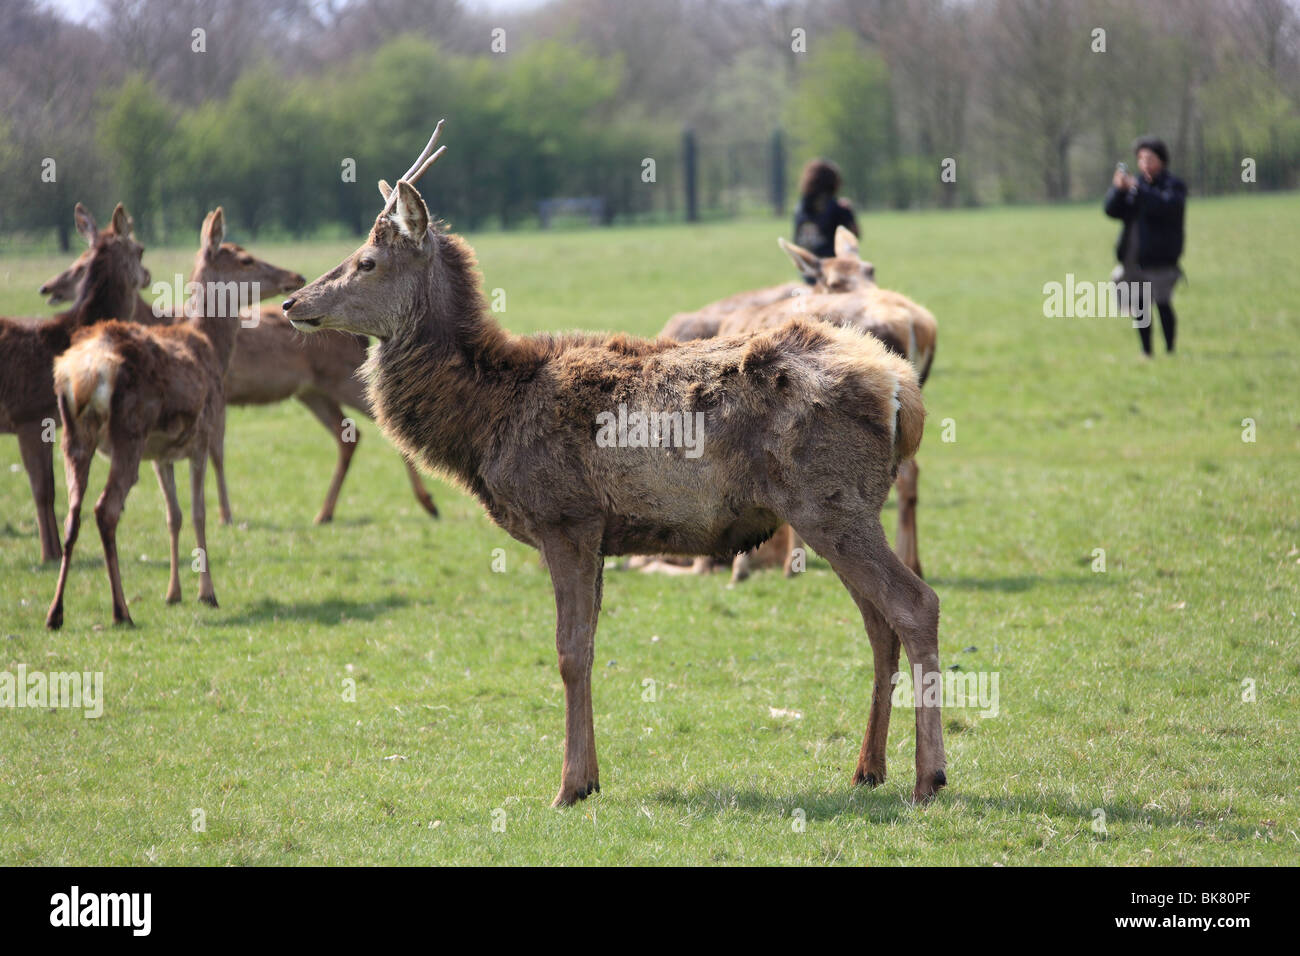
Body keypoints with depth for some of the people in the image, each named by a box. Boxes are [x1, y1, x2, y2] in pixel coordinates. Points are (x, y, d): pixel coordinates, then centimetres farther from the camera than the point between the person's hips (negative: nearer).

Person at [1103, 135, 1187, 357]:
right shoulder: (1135, 182, 15)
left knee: (1163, 304, -12)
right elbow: (1112, 210, 7)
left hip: (1159, 257, -5)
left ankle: (1170, 351, -6)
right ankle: (1146, 352, 15)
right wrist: (1118, 189, -11)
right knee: (1140, 305, 7)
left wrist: (1138, 189, -26)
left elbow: (1167, 206, -20)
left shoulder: (1174, 185, 1)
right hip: (1133, 259, 5)